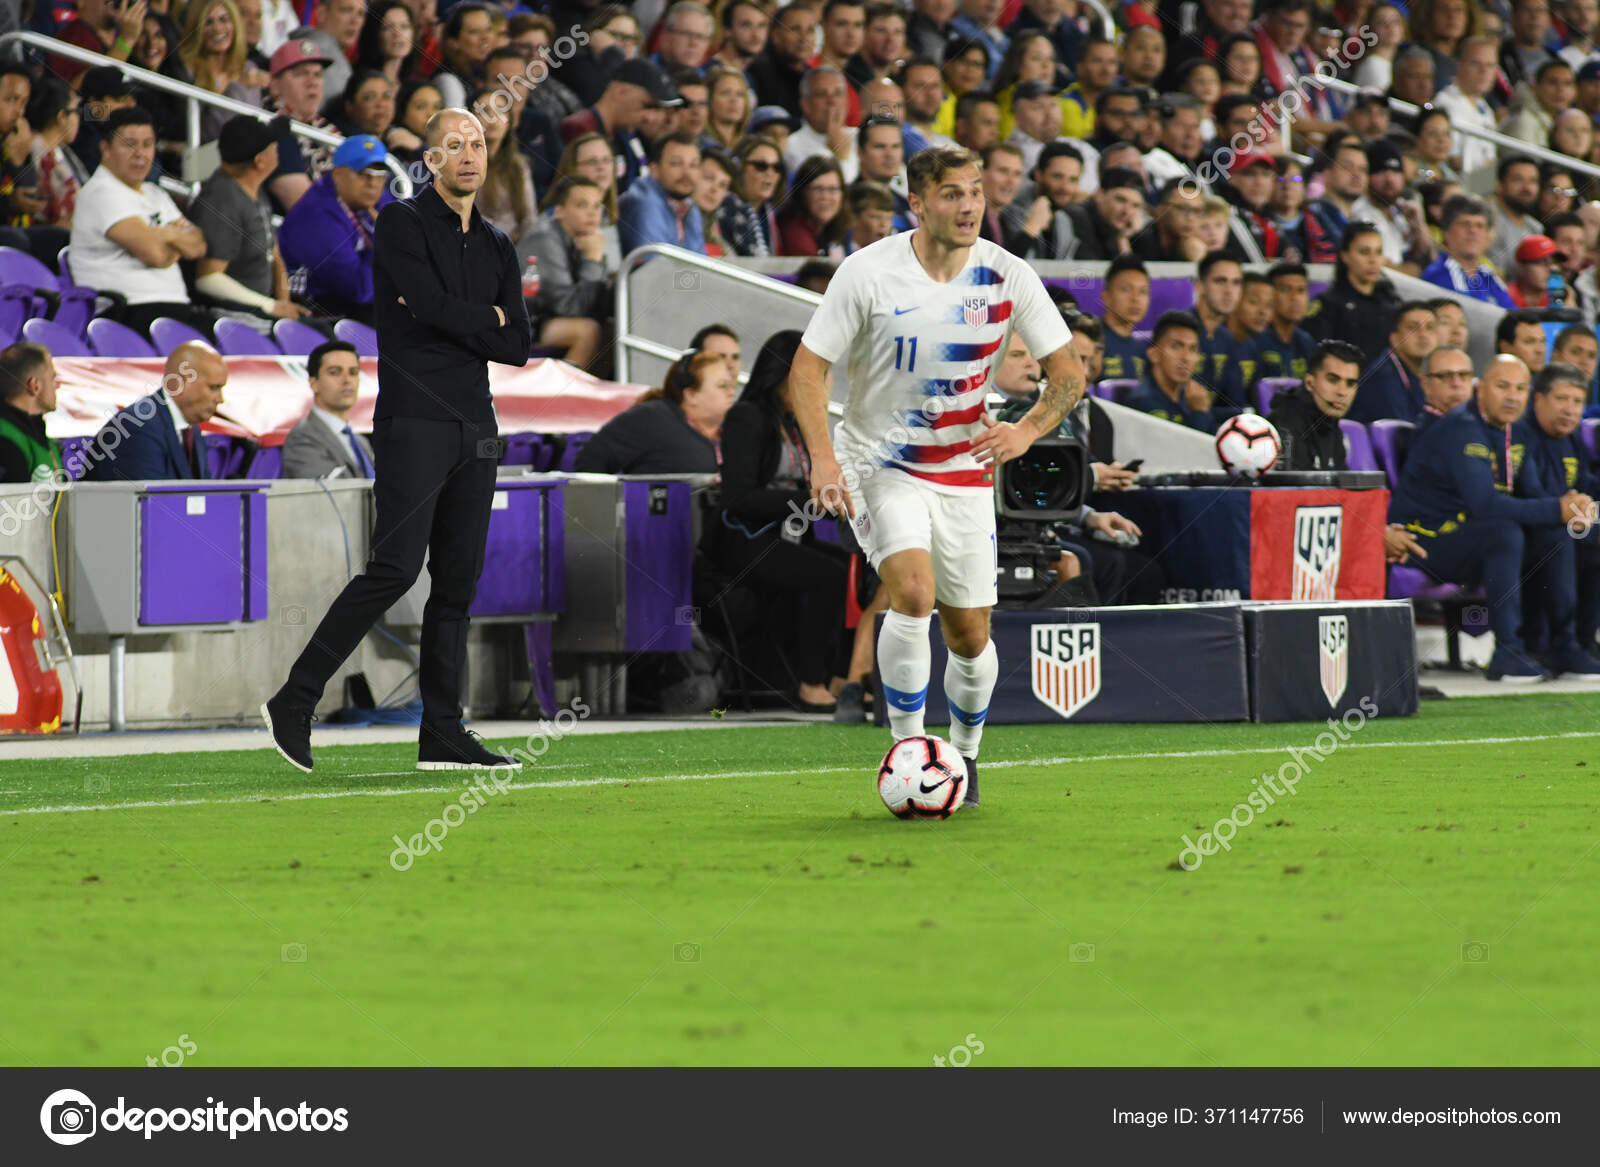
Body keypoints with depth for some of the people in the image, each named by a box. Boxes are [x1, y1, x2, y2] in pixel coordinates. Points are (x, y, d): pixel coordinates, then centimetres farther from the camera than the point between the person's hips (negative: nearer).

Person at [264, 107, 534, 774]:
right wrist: (489, 319, 2)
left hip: (475, 429, 7)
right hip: (413, 424, -7)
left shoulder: (496, 246, 18)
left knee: (459, 581, 4)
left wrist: (453, 319, -4)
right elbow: (432, 305, -15)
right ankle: (295, 702, -11)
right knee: (396, 568, -16)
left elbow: (517, 347, 10)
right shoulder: (402, 224, -1)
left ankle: (442, 736, 5)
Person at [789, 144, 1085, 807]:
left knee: (970, 637, 5)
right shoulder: (869, 273, -14)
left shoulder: (1007, 276, -7)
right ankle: (907, 748, -14)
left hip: (965, 471, 3)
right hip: (879, 463, -3)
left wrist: (1025, 431, -18)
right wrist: (822, 457, -22)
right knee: (913, 591, -27)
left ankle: (964, 754, 32)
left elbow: (1069, 372, 1)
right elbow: (808, 366, -8)